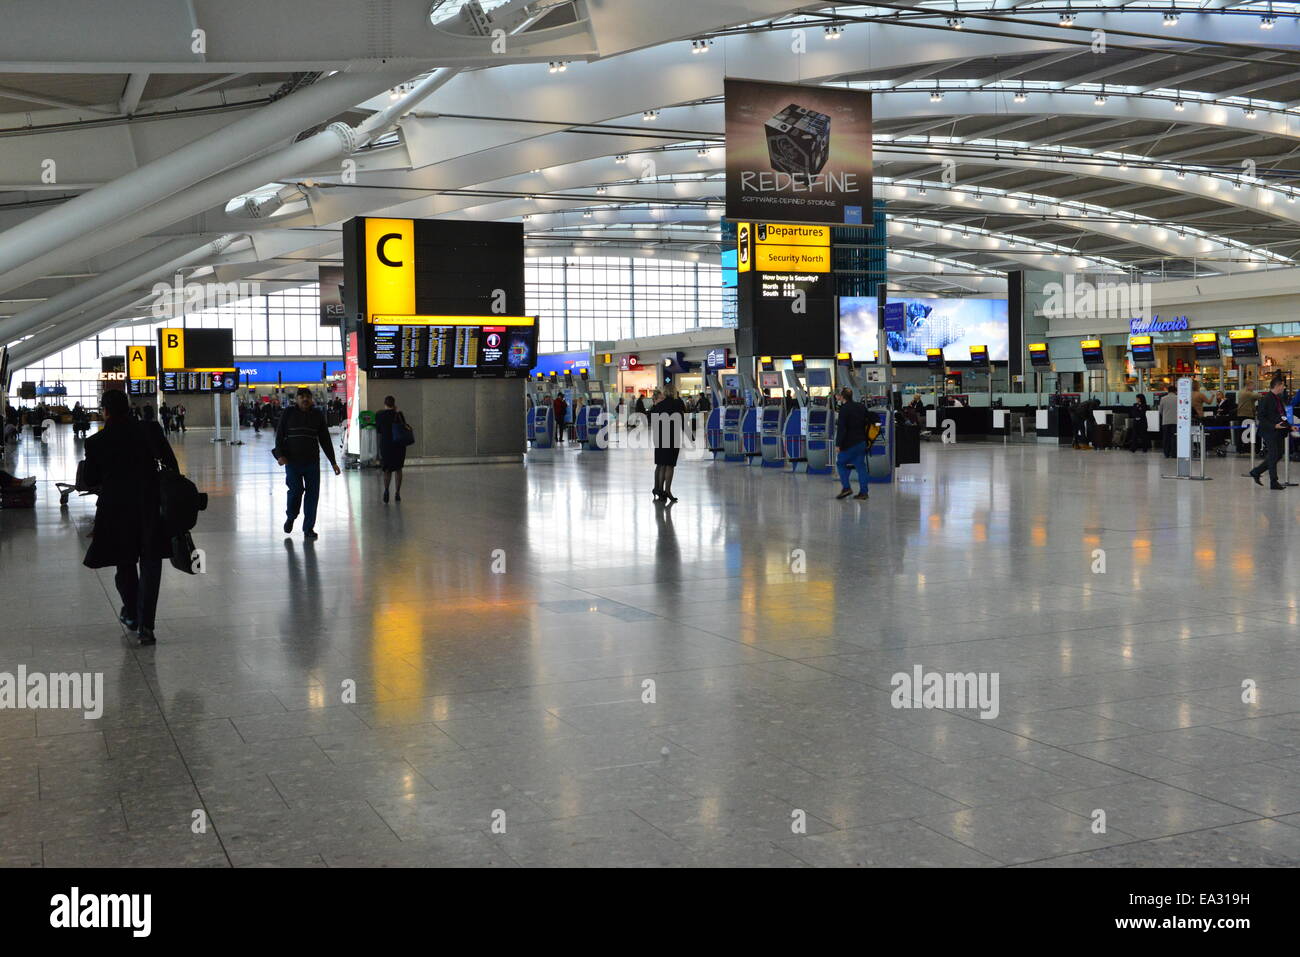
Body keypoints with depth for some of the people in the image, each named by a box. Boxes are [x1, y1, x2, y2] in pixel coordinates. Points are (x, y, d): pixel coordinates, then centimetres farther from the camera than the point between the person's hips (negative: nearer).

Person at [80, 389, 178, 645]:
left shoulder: (97, 442, -5)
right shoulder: (150, 431, -5)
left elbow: (89, 481, 2)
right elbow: (171, 465, -1)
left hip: (116, 510, 0)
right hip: (150, 507, 0)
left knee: (125, 562, 21)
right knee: (150, 565, 6)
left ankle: (131, 614, 36)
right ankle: (145, 625, -2)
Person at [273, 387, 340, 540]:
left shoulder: (317, 415, 10)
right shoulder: (289, 413, 4)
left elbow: (325, 440, 13)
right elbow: (279, 435, 3)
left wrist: (333, 462, 10)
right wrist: (280, 454, -11)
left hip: (312, 462, 2)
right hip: (292, 461, -2)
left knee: (312, 494, -2)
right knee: (295, 490, -11)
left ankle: (308, 528, 7)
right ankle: (290, 517, 20)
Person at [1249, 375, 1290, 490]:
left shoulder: (1278, 398, 12)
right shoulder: (1266, 398, -14)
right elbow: (1260, 417, -17)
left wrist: (1289, 425, 9)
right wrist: (1274, 426, -22)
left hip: (1278, 432, 9)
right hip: (1269, 432, -9)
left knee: (1278, 455, 12)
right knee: (1273, 457, -3)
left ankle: (1255, 472, 24)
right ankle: (1274, 483, 5)